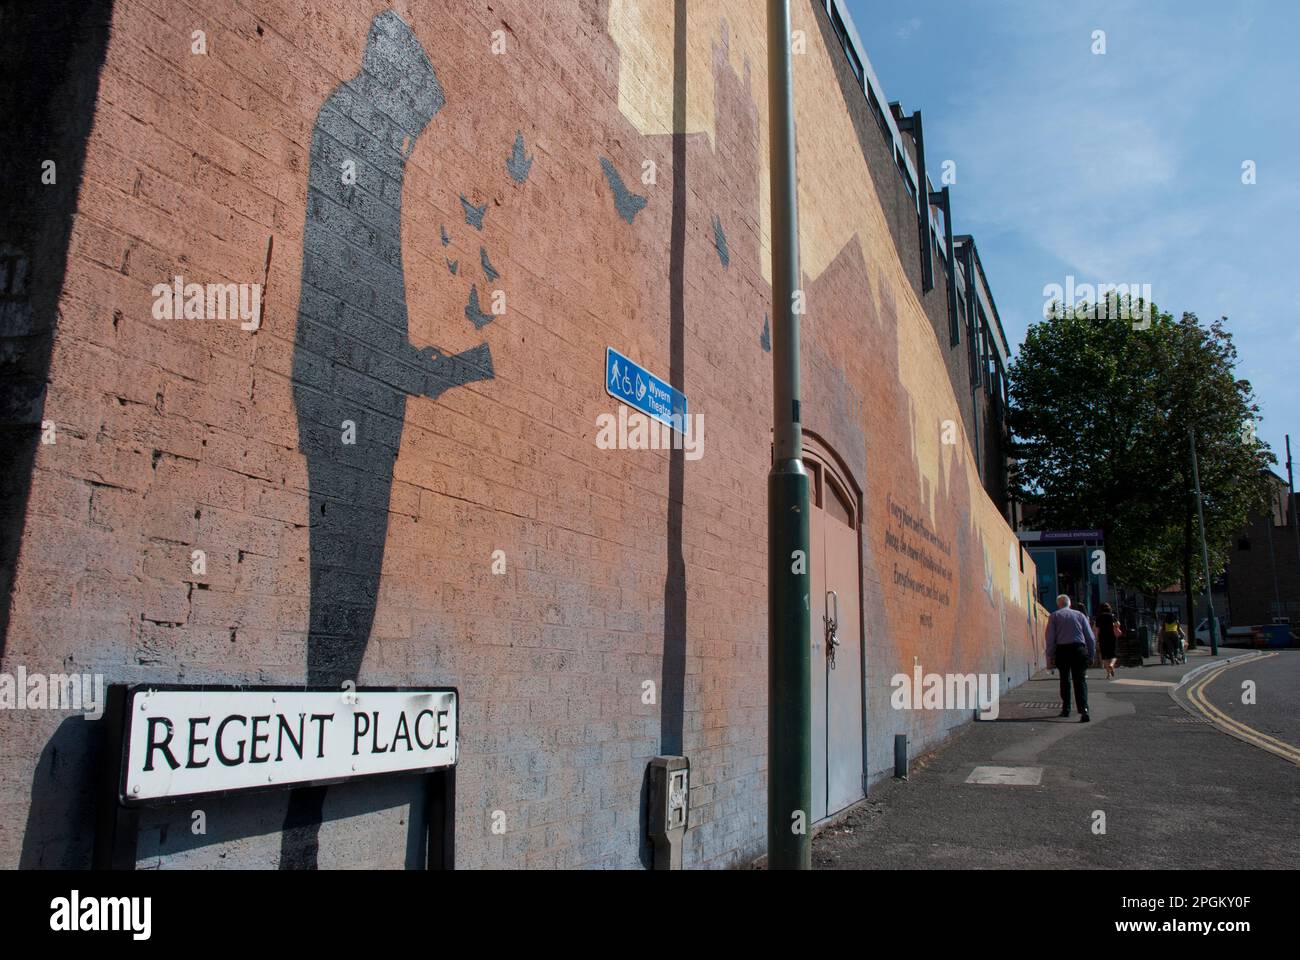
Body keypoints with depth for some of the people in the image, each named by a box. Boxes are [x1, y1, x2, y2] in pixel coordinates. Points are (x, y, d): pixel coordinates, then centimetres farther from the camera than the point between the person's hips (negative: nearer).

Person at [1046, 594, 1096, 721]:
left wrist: (1050, 656, 4)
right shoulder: (1080, 615, 11)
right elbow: (1091, 637, 9)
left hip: (1062, 650, 0)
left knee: (1065, 680, 17)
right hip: (1079, 649, 0)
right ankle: (1083, 710, -19)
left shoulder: (1054, 616, 8)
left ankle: (1066, 709, 25)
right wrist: (1091, 655, 16)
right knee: (1080, 680, -3)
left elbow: (1050, 638, 0)